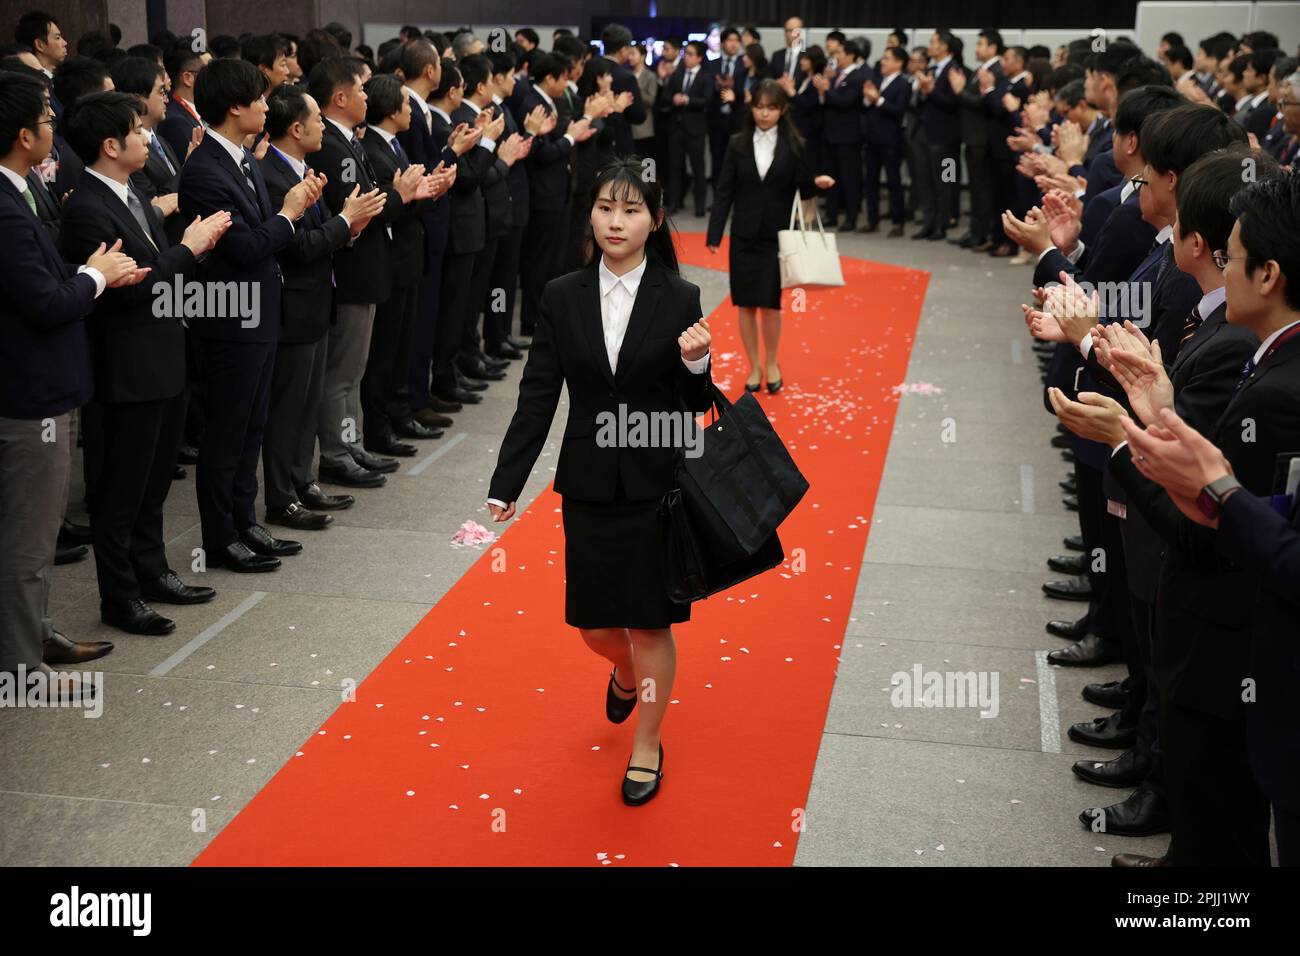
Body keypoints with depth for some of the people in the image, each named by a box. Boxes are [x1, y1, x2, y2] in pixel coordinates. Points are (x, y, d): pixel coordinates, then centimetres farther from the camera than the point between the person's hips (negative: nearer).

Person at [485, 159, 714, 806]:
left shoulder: (680, 301, -6)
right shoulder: (562, 298, -1)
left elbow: (697, 404, -1)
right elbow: (537, 398, -1)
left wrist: (696, 363, -23)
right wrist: (505, 486, -5)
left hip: (658, 484, -2)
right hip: (589, 485, 2)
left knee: (650, 621, 5)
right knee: (594, 622, 12)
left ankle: (647, 746, 27)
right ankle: (626, 673, 49)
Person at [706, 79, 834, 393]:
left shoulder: (794, 146, -2)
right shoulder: (738, 144, 0)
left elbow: (803, 189, 1)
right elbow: (724, 191, 0)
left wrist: (818, 183, -21)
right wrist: (714, 234, -5)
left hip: (778, 236, -1)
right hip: (744, 235, 2)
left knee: (770, 303, -2)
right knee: (745, 304, 5)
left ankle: (772, 363, 18)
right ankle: (754, 366, 19)